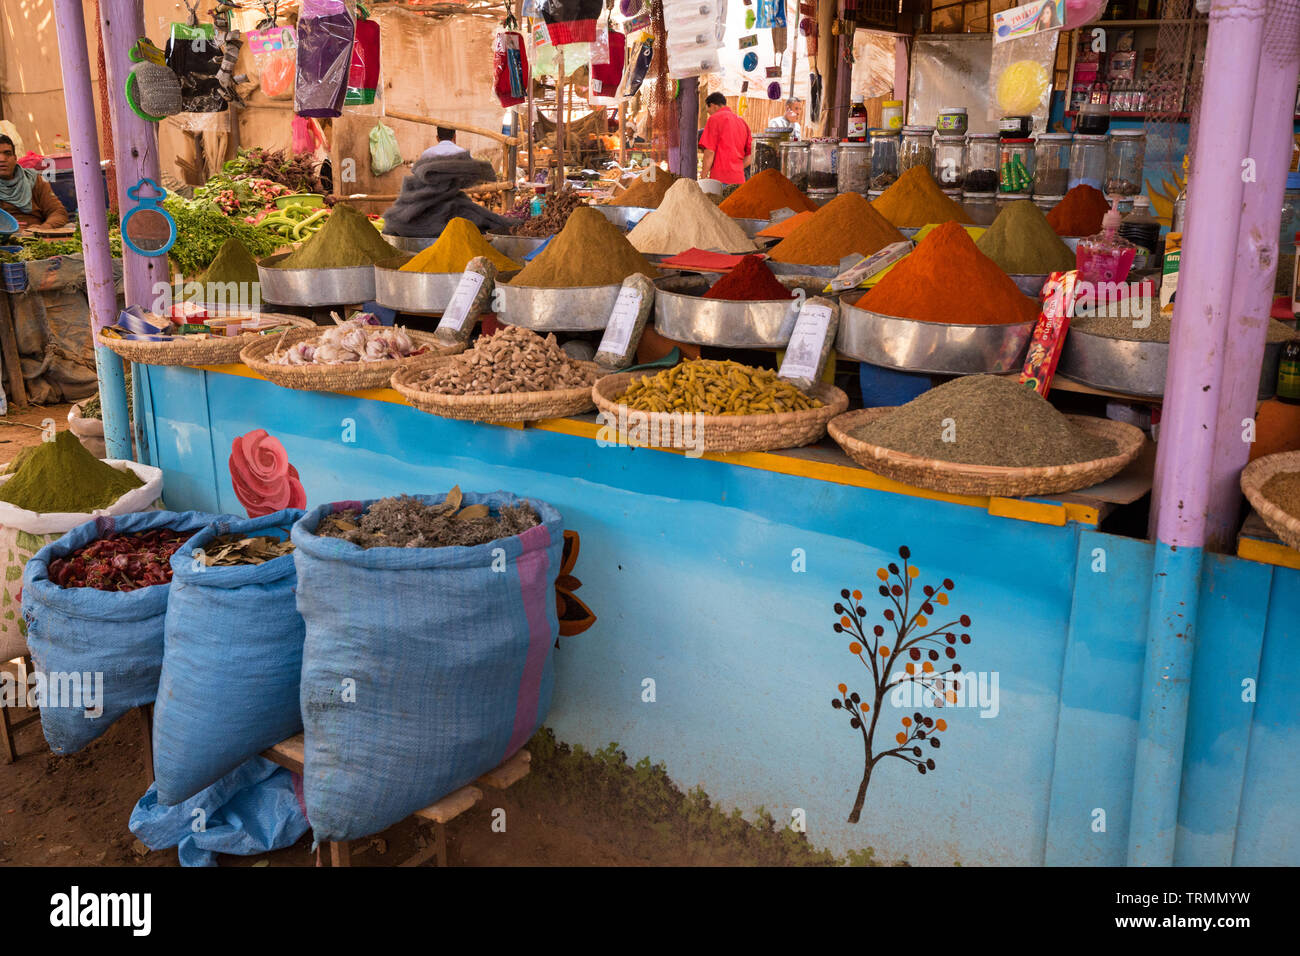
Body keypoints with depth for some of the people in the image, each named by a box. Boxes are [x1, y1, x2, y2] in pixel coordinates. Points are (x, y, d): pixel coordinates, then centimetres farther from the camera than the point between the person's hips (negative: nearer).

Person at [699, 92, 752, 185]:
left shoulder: (714, 119, -2)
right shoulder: (743, 122, 18)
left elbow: (709, 152, -10)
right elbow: (747, 159, 16)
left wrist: (704, 176, -4)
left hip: (720, 178, -7)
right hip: (739, 179, 7)